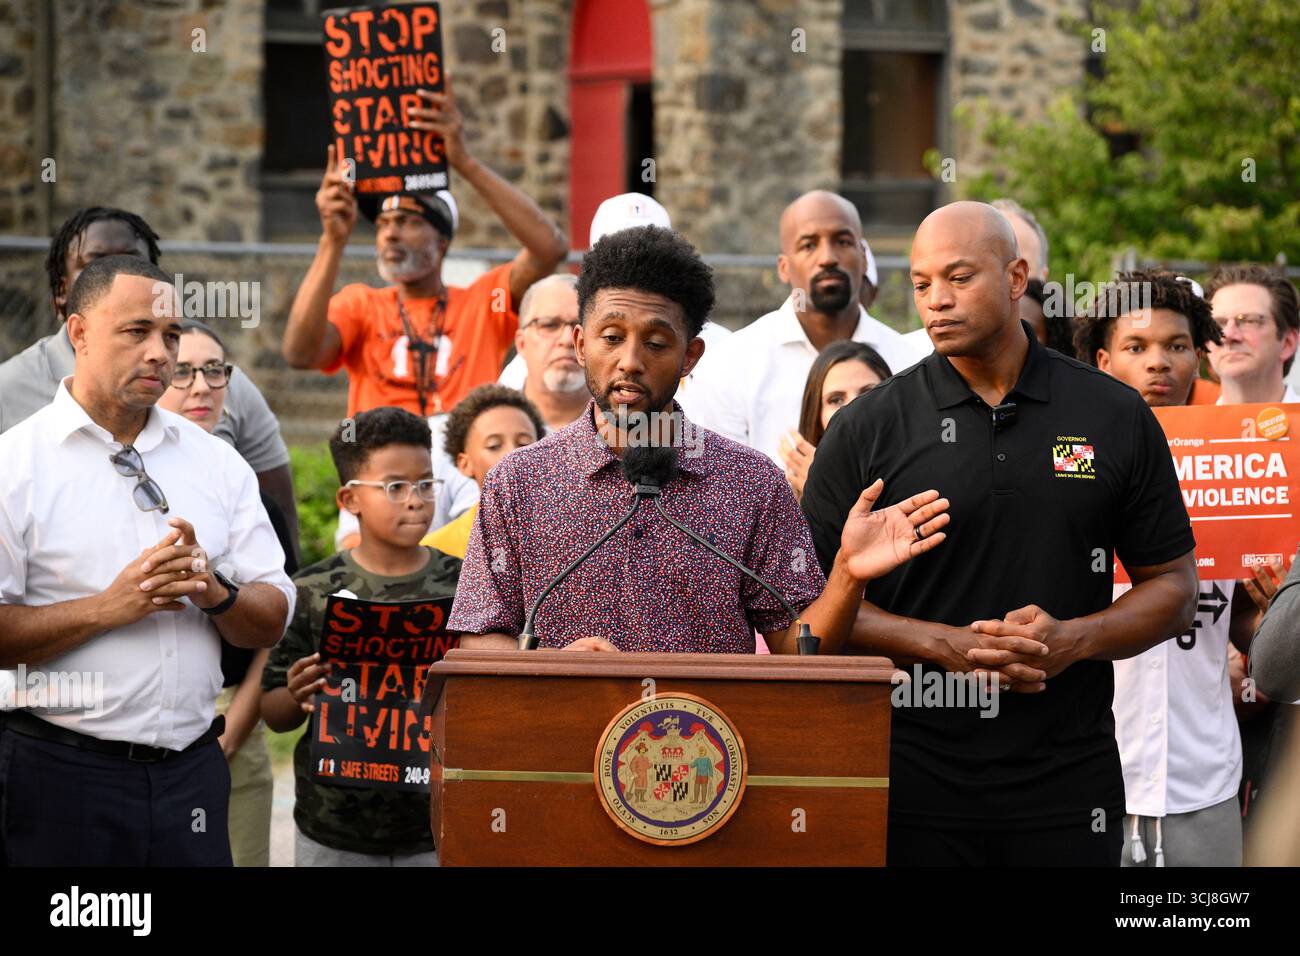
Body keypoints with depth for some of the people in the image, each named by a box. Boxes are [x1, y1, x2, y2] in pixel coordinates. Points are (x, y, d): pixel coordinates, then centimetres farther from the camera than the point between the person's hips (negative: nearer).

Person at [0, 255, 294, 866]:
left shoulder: (217, 463, 11)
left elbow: (271, 623, 10)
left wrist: (216, 593, -10)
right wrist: (109, 607, -19)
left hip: (192, 769, 4)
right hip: (63, 770, -4)